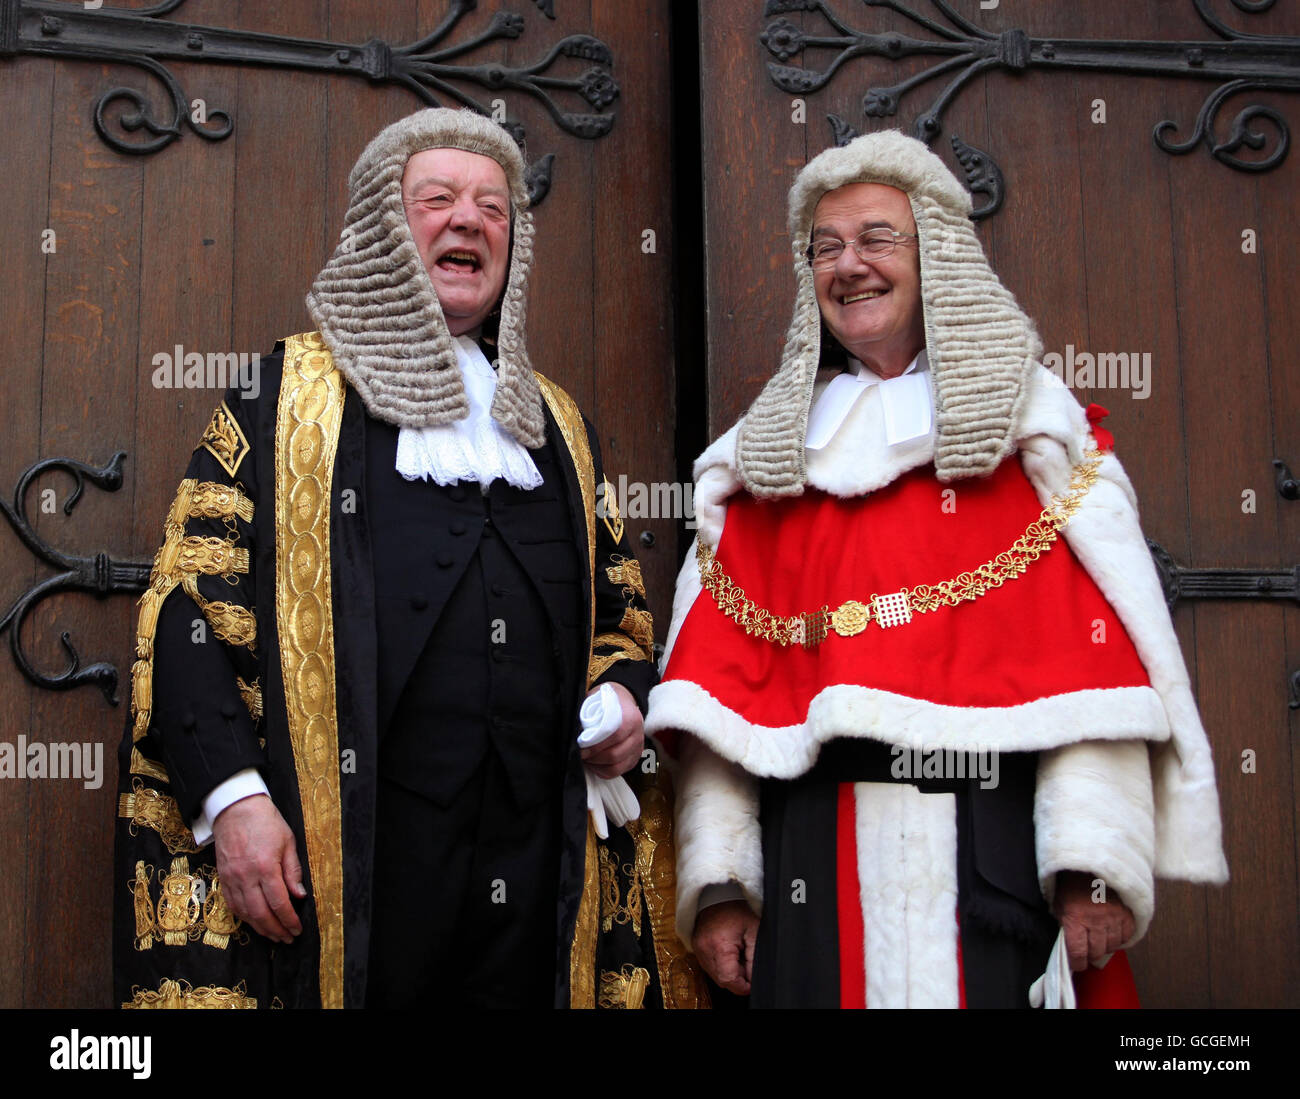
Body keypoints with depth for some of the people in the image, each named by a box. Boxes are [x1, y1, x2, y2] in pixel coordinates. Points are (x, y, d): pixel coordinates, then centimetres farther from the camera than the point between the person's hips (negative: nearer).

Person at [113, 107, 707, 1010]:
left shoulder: (558, 425, 20)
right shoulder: (287, 395, 7)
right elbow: (194, 598, -1)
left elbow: (619, 610, 25)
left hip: (536, 859, 4)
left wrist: (625, 694, 3)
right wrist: (230, 793, -12)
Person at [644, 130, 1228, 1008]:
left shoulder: (1031, 425, 5)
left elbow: (1097, 649, -5)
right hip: (816, 857, 2)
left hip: (995, 846, -2)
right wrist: (718, 877, -2)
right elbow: (722, 677, 6)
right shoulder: (769, 455, 13)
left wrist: (1097, 862, -14)